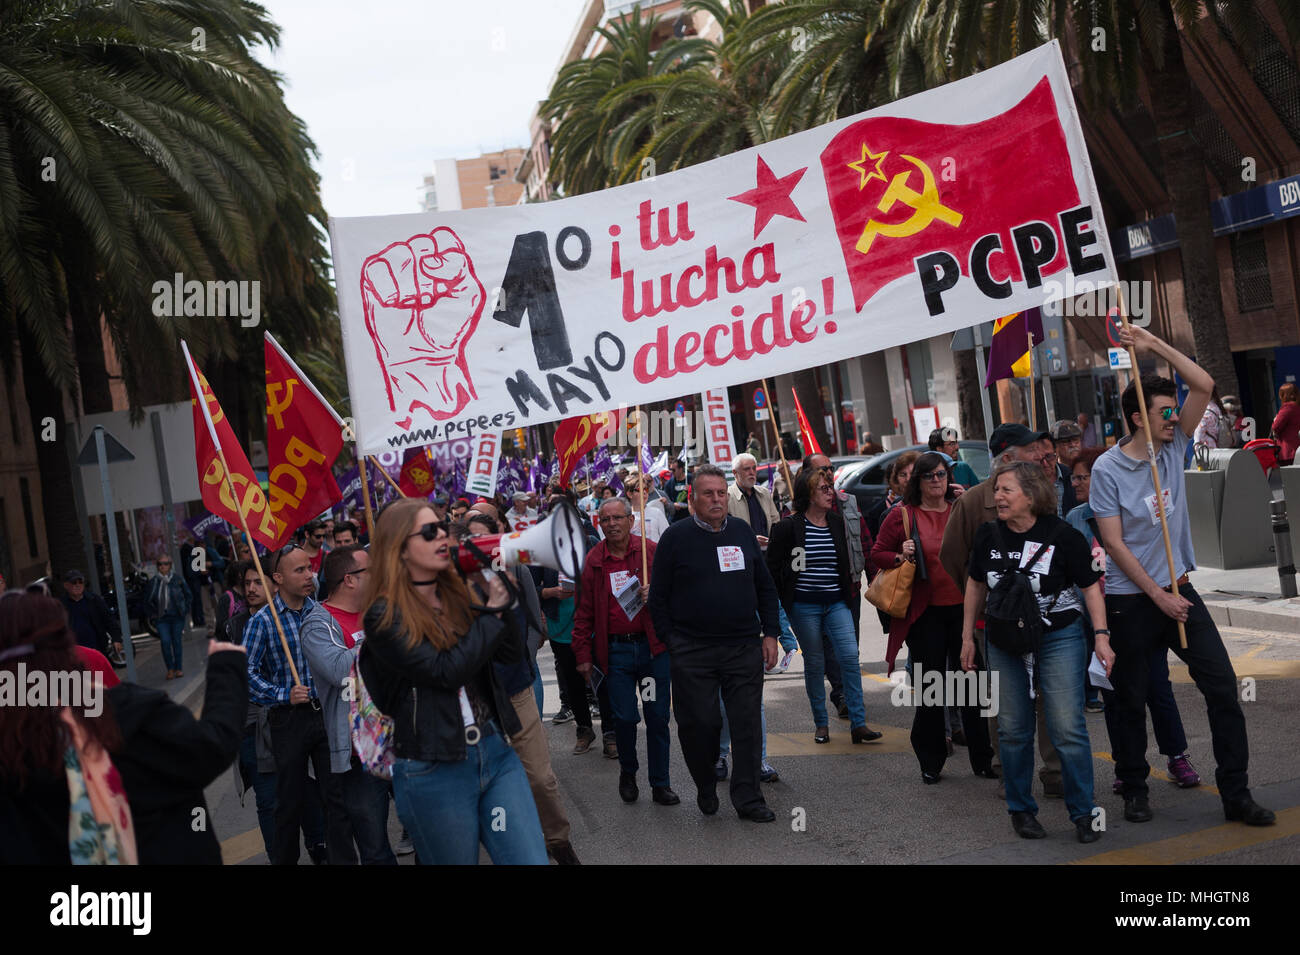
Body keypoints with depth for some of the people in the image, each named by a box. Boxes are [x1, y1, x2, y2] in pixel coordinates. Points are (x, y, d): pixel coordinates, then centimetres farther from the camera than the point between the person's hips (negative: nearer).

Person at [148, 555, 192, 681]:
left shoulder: (177, 579, -1)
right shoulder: (153, 582, 2)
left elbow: (187, 594, 8)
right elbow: (150, 601, 12)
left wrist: (185, 610, 3)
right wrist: (152, 615, 5)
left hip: (177, 617, 0)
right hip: (161, 619, 0)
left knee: (177, 642, 6)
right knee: (165, 642, -10)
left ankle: (178, 668, 18)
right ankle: (170, 669, 4)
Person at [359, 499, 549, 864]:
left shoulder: (461, 594, 9)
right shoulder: (384, 618, -9)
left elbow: (511, 652, 4)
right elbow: (446, 671, -18)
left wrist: (498, 590, -7)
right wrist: (493, 610, -11)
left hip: (495, 751, 5)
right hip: (433, 771, -5)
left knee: (531, 860, -1)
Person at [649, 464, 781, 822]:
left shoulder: (743, 533, 9)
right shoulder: (676, 537, -2)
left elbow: (765, 587, 16)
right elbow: (658, 596, 0)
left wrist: (770, 633, 8)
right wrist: (670, 643, -4)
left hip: (745, 648, 3)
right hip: (692, 654, -3)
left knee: (747, 723, 3)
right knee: (699, 724, 2)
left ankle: (747, 798, 11)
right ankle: (706, 789, 24)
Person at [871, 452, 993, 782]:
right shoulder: (902, 516, 2)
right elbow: (877, 553, 7)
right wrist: (900, 557, -12)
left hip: (964, 608, 1)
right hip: (925, 613, -1)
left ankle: (982, 759, 15)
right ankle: (931, 762, 17)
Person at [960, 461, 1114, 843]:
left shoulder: (1063, 535, -12)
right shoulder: (988, 535, 0)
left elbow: (1090, 586, -5)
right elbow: (976, 584, 13)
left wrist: (1101, 635, -13)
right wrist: (967, 636, 14)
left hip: (1059, 639, -4)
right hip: (1004, 643, 4)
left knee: (1067, 728, -7)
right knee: (1012, 729, 8)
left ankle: (1083, 812, 7)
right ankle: (1021, 809, 22)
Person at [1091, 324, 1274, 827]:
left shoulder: (1174, 447, 5)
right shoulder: (1107, 468, -9)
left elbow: (1205, 385, -2)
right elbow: (1114, 543, -11)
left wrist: (1154, 345, -9)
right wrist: (1158, 596, -13)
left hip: (1178, 587, 4)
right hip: (1131, 599, -4)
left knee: (1222, 686, -2)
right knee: (1131, 699, 6)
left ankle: (1236, 795, 6)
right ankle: (1135, 790, 23)